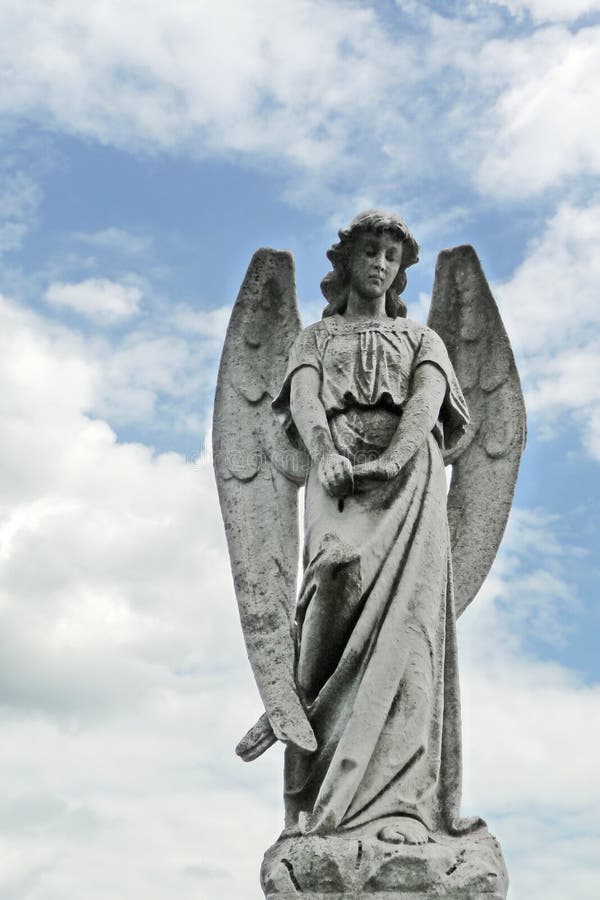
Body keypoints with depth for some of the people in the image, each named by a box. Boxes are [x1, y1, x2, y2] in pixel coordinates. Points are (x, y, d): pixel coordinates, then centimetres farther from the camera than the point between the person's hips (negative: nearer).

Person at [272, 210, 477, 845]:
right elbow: (304, 399, 5)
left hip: (410, 479, 1)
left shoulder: (423, 339, 26)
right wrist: (324, 454, -18)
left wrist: (389, 461, -17)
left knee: (403, 623, -16)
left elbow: (429, 398, 4)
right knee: (341, 573, -31)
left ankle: (401, 803, -20)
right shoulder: (315, 338, 26)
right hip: (339, 477, -1)